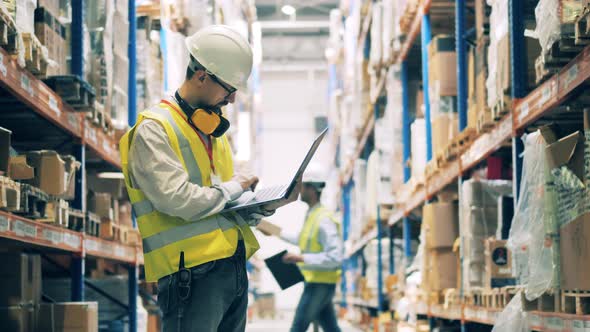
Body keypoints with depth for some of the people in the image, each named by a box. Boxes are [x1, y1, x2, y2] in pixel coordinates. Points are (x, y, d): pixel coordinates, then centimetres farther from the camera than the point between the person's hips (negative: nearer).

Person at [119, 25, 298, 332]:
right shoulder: (153, 129, -7)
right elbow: (177, 199, -21)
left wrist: (264, 206, 1)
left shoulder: (214, 130, 20)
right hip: (193, 273, -8)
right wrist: (231, 187, -6)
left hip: (234, 268, 8)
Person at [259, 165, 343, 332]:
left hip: (319, 285, -9)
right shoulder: (312, 215, 10)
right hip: (314, 282, 9)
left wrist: (300, 258, -27)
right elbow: (303, 241, 30)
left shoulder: (324, 220, -19)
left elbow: (335, 258, -26)